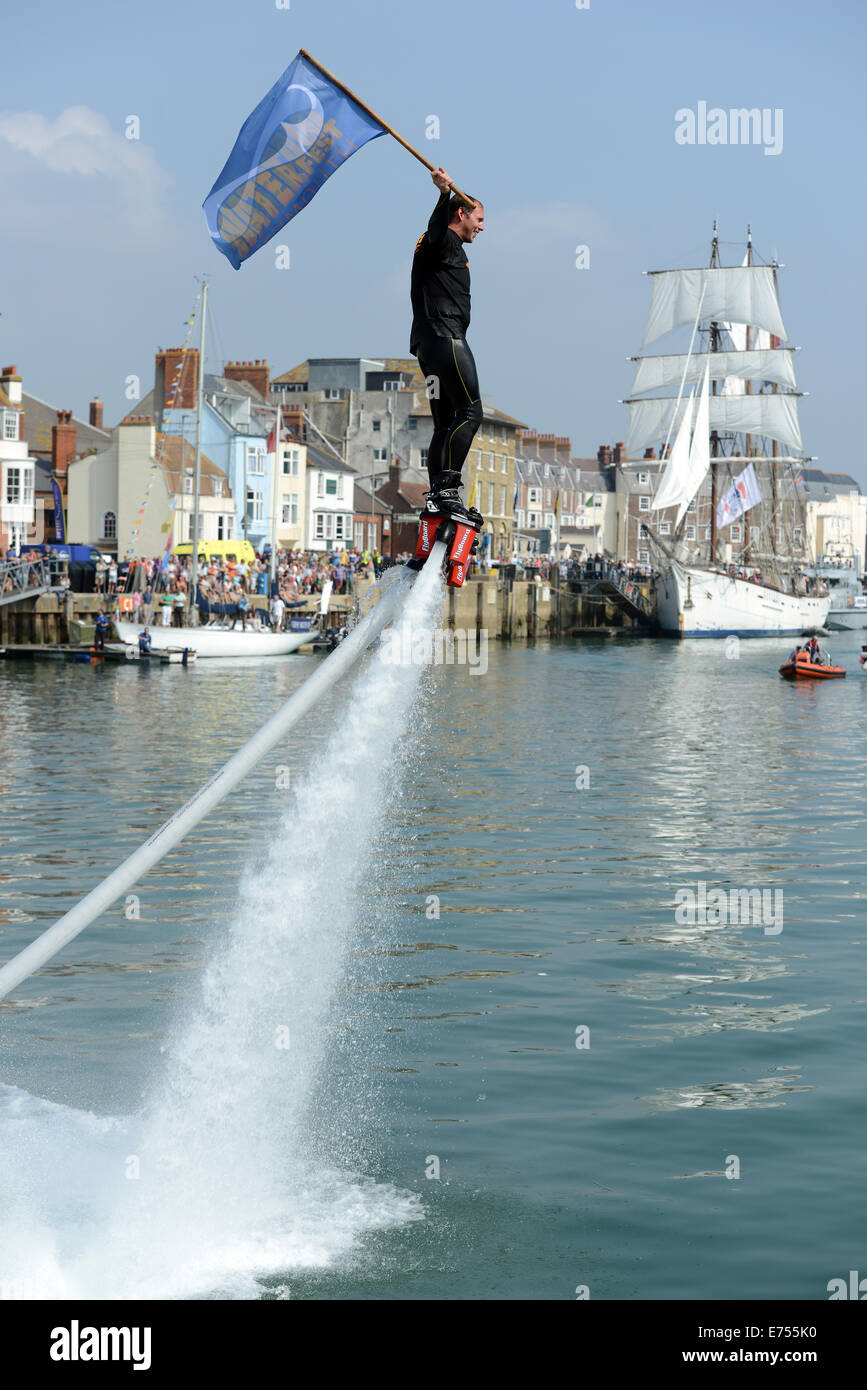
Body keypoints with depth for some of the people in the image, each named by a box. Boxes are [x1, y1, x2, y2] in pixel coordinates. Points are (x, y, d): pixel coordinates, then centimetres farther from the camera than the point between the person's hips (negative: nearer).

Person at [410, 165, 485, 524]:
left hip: (428, 344, 11)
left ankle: (437, 496, 4)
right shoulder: (446, 242, -3)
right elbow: (436, 228, -26)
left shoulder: (447, 248, 29)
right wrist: (444, 194, -42)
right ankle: (447, 488, -25)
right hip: (445, 336, -11)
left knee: (445, 423, 8)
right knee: (470, 411, -17)